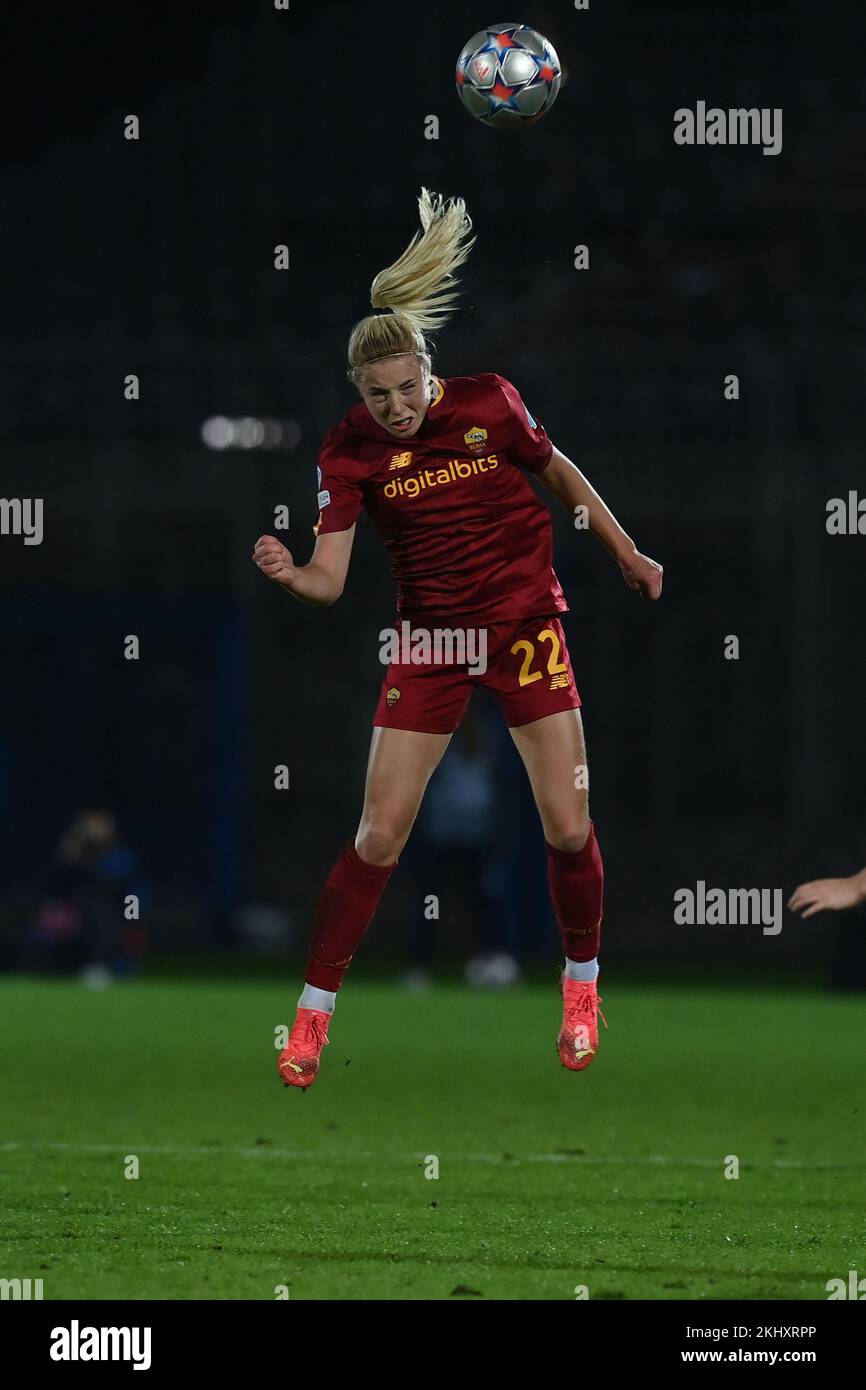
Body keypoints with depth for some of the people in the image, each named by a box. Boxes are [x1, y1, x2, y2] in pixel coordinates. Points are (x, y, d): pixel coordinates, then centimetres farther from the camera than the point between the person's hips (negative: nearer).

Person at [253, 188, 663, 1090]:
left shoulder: (487, 403, -11)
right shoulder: (349, 453, -13)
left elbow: (557, 472, 8)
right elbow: (329, 578, -18)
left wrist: (625, 553, 15)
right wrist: (287, 574, -41)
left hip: (526, 624, 0)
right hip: (430, 638, 0)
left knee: (568, 827, -4)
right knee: (378, 836, -5)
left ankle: (581, 985, 21)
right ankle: (313, 1013, 6)